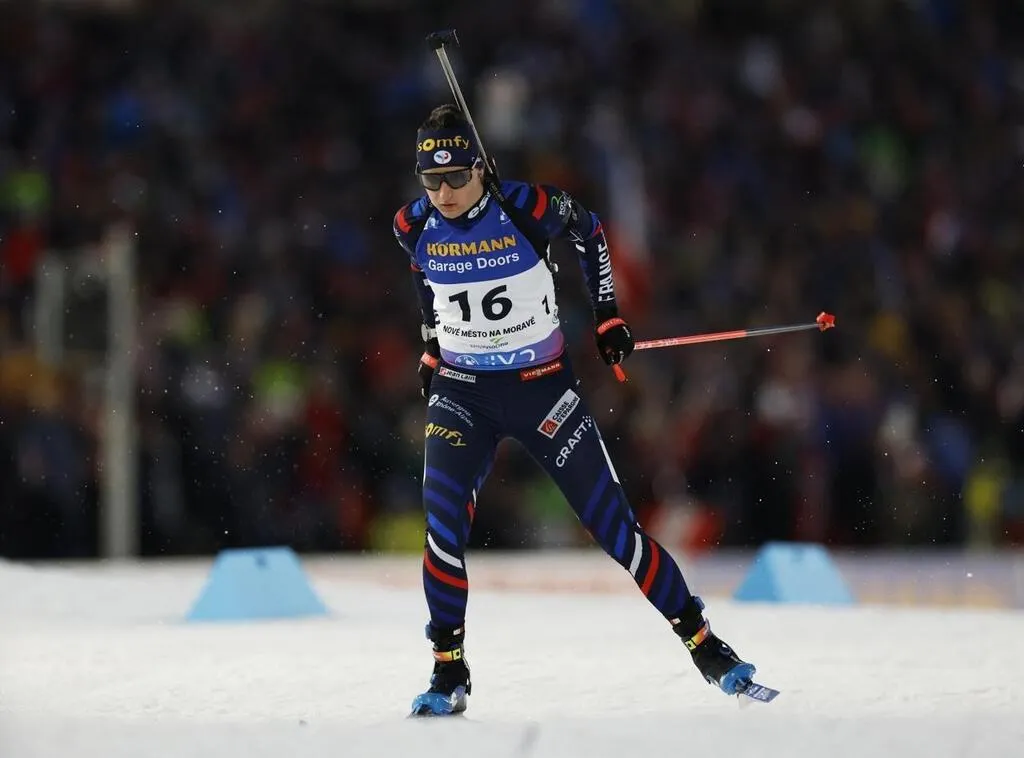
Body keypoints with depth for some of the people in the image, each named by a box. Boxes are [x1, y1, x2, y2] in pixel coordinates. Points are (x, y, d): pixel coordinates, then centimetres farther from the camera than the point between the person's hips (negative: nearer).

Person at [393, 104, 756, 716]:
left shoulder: (529, 208, -17)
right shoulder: (414, 226, -8)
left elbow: (591, 232, 4)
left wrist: (607, 316, 4)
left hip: (543, 386, -2)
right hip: (462, 392, 2)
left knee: (612, 523, -2)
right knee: (444, 521, -19)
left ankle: (703, 642, 12)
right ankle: (450, 672, -7)